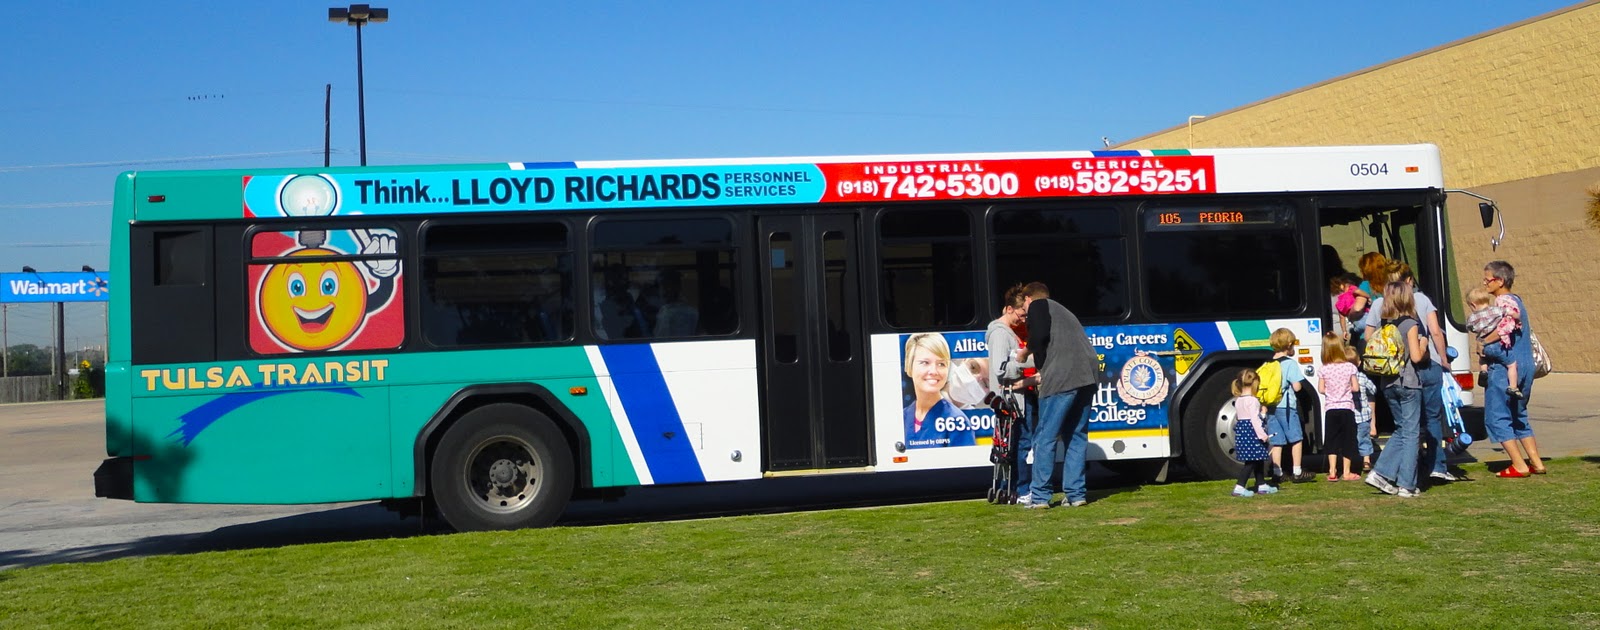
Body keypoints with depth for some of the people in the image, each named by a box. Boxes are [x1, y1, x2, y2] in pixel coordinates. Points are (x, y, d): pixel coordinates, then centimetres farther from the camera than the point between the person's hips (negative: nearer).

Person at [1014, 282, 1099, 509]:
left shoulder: (1038, 306, 9)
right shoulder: (1062, 311, 33)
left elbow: (1040, 335, -9)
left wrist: (1026, 352, 8)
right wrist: (1040, 376, 37)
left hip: (1062, 379, -8)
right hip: (1088, 376, 8)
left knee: (1045, 437, -2)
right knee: (1077, 436, 14)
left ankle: (1040, 497, -1)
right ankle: (1076, 494, 12)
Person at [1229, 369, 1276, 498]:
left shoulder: (1238, 400, 12)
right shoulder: (1252, 400, -15)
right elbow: (1254, 418, -20)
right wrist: (1261, 434, -20)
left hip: (1241, 431, 9)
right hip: (1252, 431, -9)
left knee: (1258, 460, 17)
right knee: (1251, 461, -7)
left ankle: (1262, 485, 24)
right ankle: (1239, 487, -12)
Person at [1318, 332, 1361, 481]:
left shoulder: (1325, 369, -5)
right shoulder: (1350, 367, -8)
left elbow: (1322, 390, -1)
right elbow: (1356, 388, -6)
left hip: (1330, 409, 1)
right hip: (1346, 407, -1)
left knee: (1331, 440, 9)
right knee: (1347, 440, 7)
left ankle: (1332, 472, 5)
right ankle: (1346, 472, 10)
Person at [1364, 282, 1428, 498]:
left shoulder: (1383, 325, 6)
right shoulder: (1410, 324, -10)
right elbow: (1416, 357, -14)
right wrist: (1423, 345, 6)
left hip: (1388, 383, 6)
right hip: (1408, 383, -6)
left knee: (1401, 429, 18)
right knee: (1411, 433, 2)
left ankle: (1381, 473, 7)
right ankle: (1406, 485, 1)